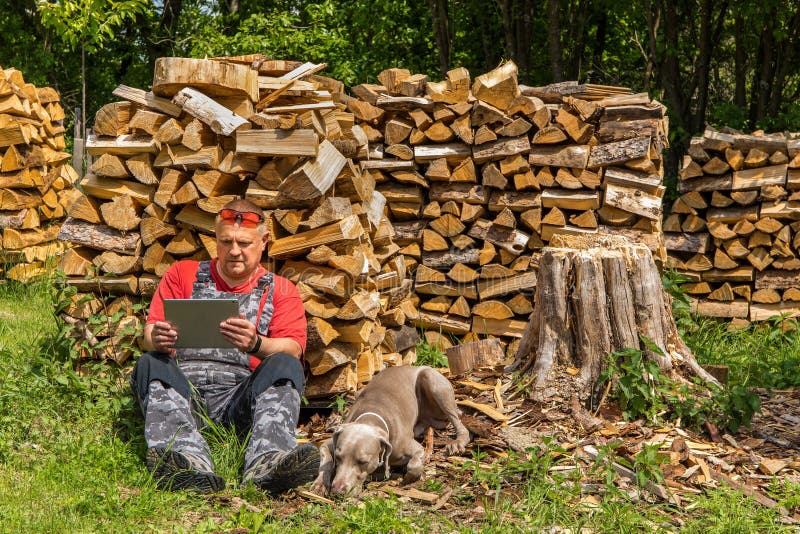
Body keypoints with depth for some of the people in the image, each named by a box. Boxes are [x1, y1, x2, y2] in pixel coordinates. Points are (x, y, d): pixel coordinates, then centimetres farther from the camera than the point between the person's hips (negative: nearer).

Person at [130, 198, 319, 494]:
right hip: (182, 386, 1)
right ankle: (190, 460, -56)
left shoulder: (280, 290, 18)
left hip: (240, 394, -1)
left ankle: (268, 460, -56)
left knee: (286, 366, -28)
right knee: (149, 364, -29)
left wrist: (256, 344, -25)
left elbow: (292, 349, 0)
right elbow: (151, 333, 10)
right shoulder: (182, 274, 22)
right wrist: (158, 339, -17)